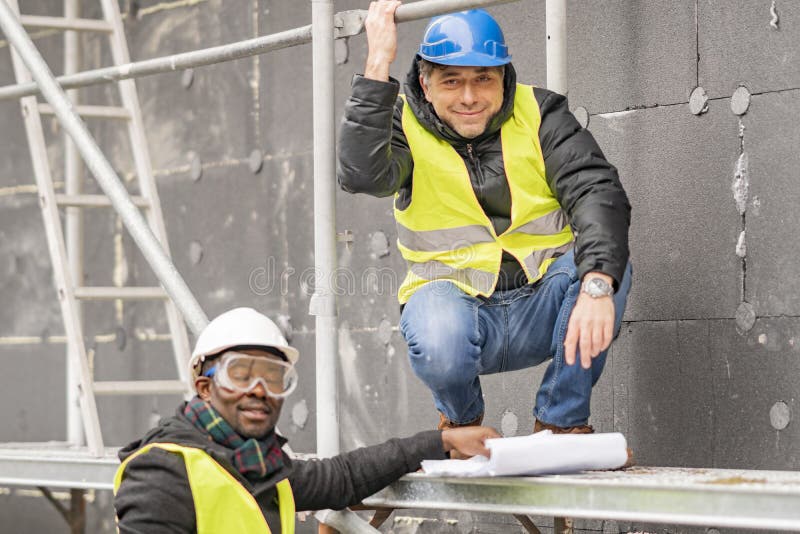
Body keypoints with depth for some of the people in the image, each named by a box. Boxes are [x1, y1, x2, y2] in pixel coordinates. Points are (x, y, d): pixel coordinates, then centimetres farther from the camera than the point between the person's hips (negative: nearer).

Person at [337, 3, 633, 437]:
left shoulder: (539, 113, -3)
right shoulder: (404, 125, -4)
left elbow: (598, 193, -18)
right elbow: (361, 175, -27)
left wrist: (597, 285, -37)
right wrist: (378, 64, -27)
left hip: (541, 304, 2)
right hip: (453, 295, -2)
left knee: (607, 261, -29)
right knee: (439, 347, -37)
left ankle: (561, 424, -10)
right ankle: (461, 419, 4)